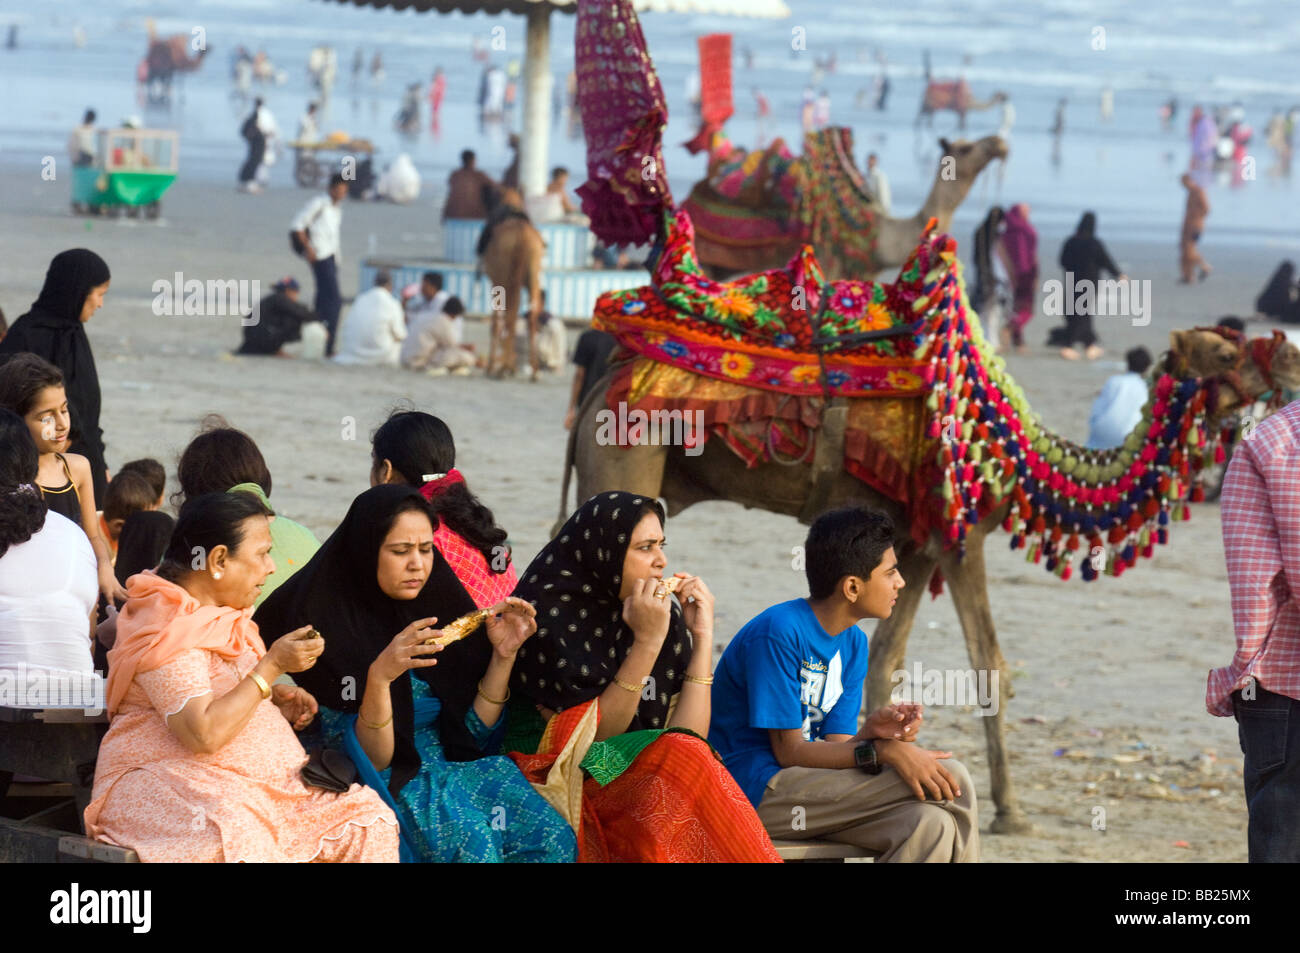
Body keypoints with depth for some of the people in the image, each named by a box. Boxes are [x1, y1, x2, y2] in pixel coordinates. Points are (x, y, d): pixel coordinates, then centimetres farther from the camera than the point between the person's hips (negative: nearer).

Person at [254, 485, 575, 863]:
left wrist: (503, 655, -5)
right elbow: (369, 761, -14)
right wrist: (379, 677, -30)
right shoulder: (330, 629, -10)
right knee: (471, 840, -35)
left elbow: (473, 732, 8)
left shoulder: (440, 604, 6)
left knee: (552, 836, -24)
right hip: (381, 786, -5)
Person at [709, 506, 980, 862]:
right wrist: (881, 751, -25)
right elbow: (789, 751, -16)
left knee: (932, 828, -21)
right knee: (952, 780, -19)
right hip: (756, 790, -8)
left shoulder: (853, 643, 13)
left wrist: (872, 732, -16)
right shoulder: (778, 632, -14)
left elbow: (834, 746, 7)